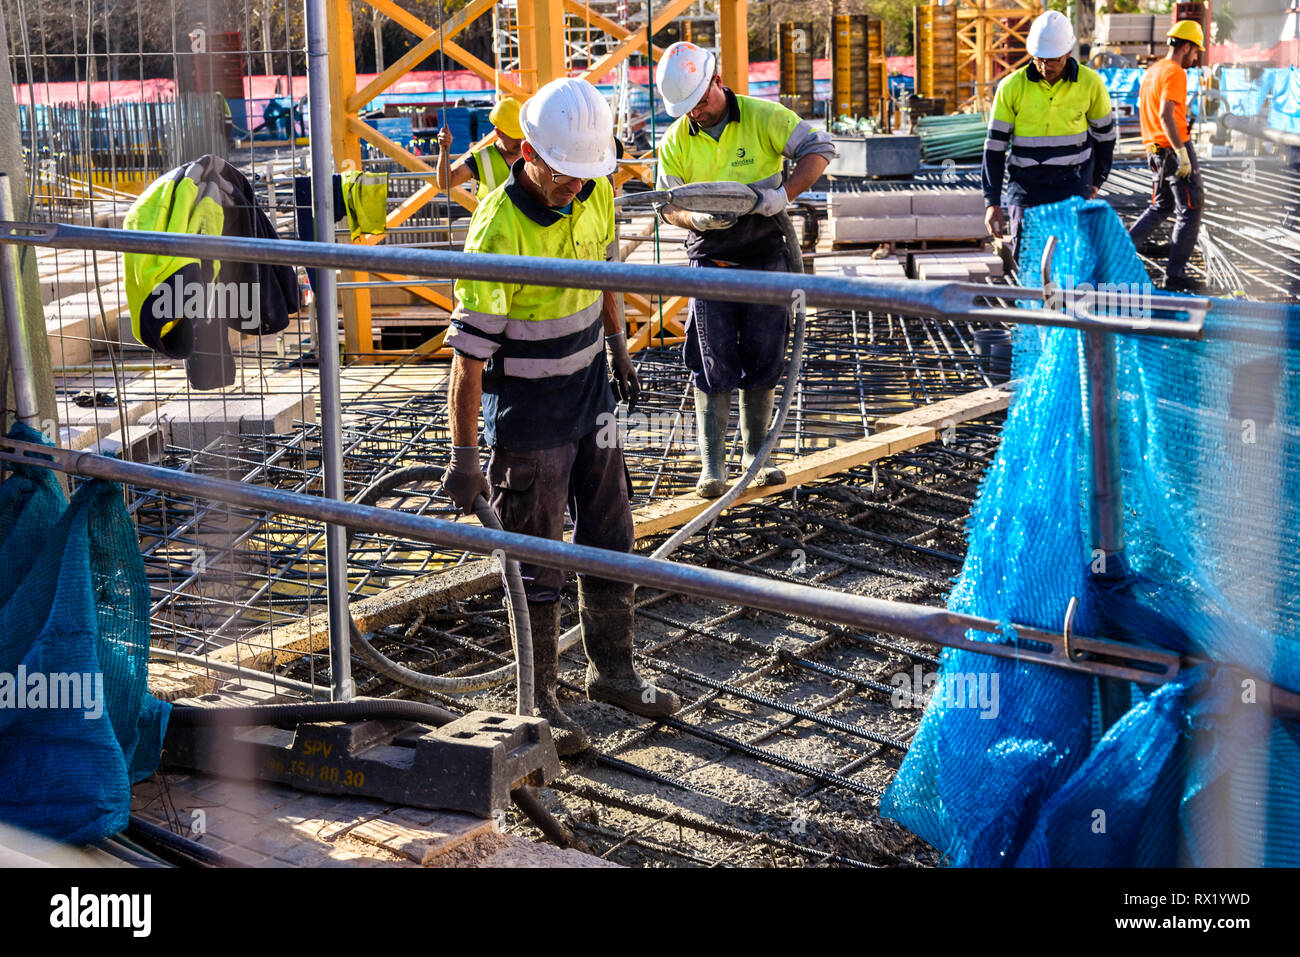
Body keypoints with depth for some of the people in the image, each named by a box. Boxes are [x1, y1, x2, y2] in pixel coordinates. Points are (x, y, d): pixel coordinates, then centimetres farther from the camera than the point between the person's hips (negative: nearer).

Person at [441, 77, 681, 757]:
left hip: (591, 395, 7)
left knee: (610, 539, 16)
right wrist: (464, 458, -22)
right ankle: (538, 701, 18)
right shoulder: (498, 232, -26)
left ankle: (613, 671, 32)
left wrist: (617, 347, 23)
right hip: (526, 414, -7)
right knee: (537, 564, 3)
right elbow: (469, 353, -24)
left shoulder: (595, 194, -5)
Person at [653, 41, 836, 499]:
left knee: (763, 364, 7)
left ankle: (756, 453, 21)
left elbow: (819, 148, -9)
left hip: (767, 259, 0)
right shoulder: (675, 142, 0)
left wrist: (781, 195, -23)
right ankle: (712, 464, 3)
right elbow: (669, 206, 2)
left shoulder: (763, 117, -6)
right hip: (710, 263, 0)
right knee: (713, 366, -2)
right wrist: (698, 219, -21)